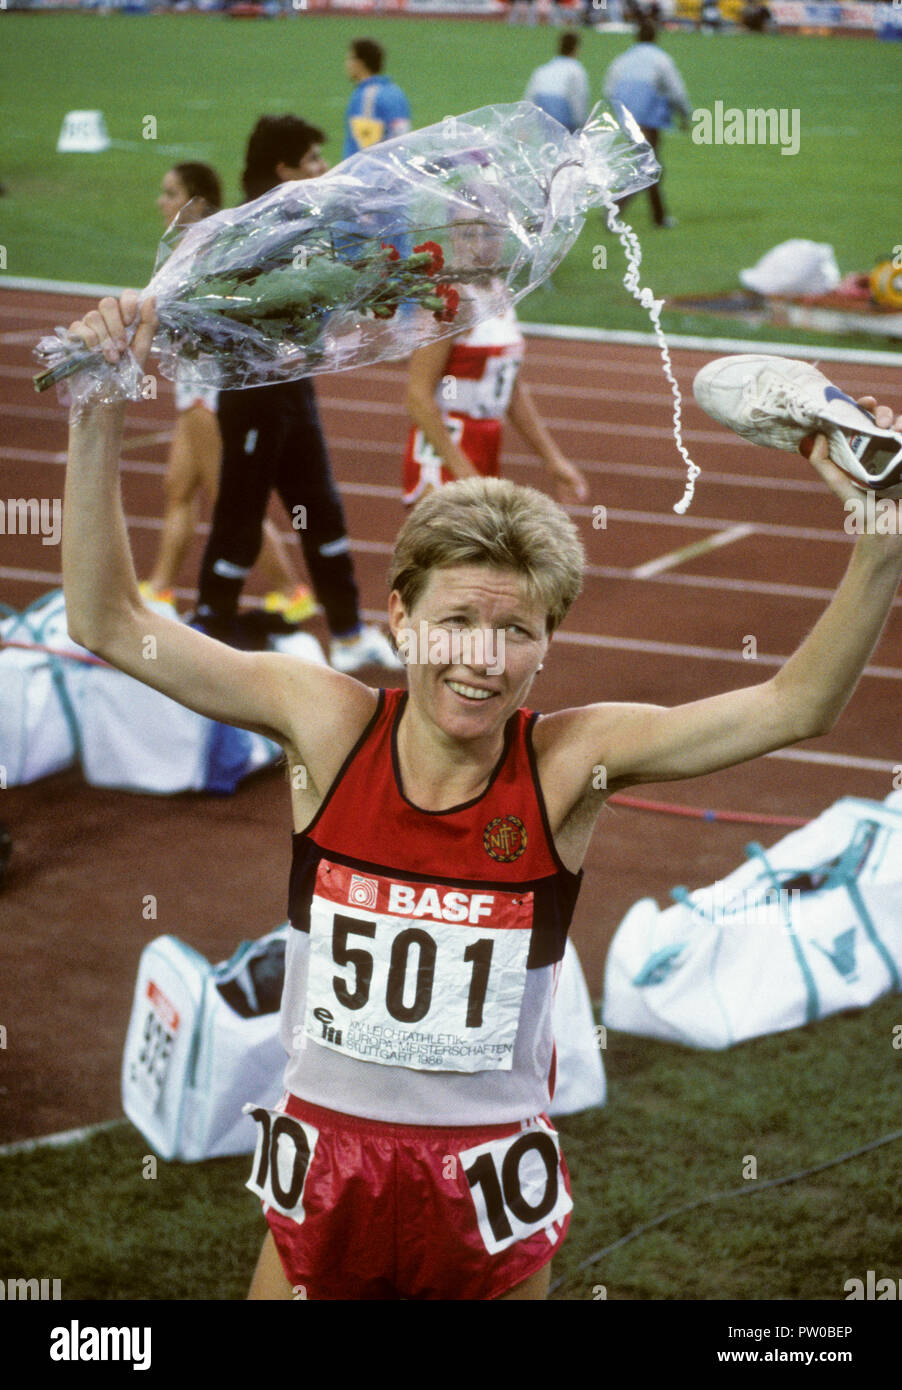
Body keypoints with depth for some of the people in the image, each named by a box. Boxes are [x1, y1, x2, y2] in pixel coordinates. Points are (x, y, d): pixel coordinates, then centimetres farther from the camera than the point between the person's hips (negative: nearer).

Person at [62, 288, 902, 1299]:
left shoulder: (569, 760, -11)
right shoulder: (329, 722, -9)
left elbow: (794, 707, -16)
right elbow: (111, 625, -7)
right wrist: (99, 421, -15)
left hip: (492, 1193, 0)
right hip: (323, 1170, 1)